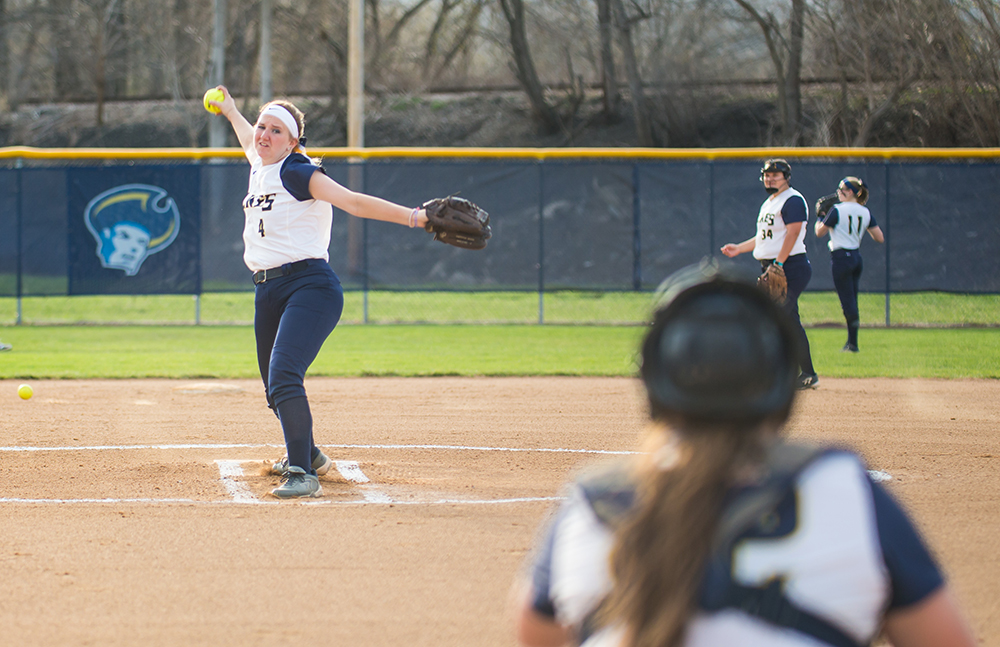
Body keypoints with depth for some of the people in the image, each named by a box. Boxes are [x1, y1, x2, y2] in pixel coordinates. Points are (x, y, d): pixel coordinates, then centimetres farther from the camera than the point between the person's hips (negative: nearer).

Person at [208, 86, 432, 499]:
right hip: (267, 290, 9)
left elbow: (352, 202, -20)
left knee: (283, 375, -26)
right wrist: (230, 111, 59)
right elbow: (250, 141, 40)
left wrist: (413, 217, -31)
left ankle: (303, 473, -26)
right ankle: (305, 455, 39)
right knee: (275, 386, 16)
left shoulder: (296, 173, -9)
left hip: (309, 285, -9)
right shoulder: (259, 169, 14)